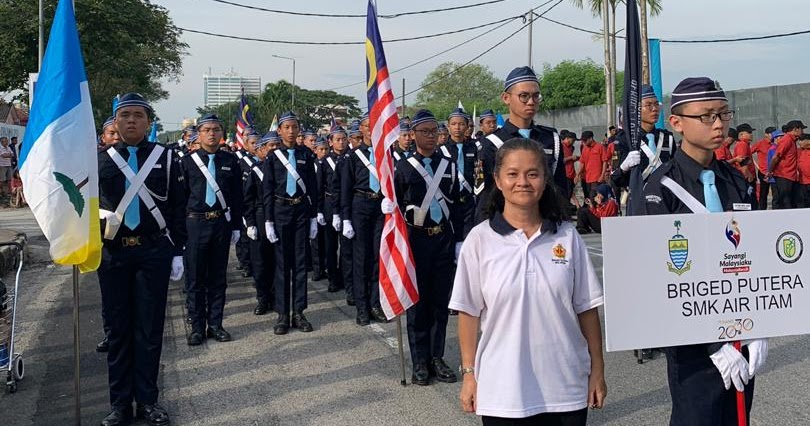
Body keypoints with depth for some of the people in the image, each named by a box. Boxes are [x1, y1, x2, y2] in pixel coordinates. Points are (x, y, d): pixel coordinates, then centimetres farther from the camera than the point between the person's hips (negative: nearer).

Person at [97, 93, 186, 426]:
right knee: (118, 328, 7)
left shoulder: (166, 159, 3)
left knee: (150, 328, 5)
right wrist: (99, 216, -7)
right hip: (112, 252, 1)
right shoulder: (101, 160, 6)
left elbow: (178, 208, 4)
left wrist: (177, 252, 1)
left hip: (154, 252, -1)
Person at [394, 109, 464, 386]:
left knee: (441, 301, 7)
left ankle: (437, 358, 17)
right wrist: (388, 207, -20)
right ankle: (420, 362, 11)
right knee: (418, 301, 3)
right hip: (417, 239, -2)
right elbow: (395, 205, 2)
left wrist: (459, 240, 6)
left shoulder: (449, 165, 8)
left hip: (444, 239, 3)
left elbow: (456, 205, 9)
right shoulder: (404, 167, 0)